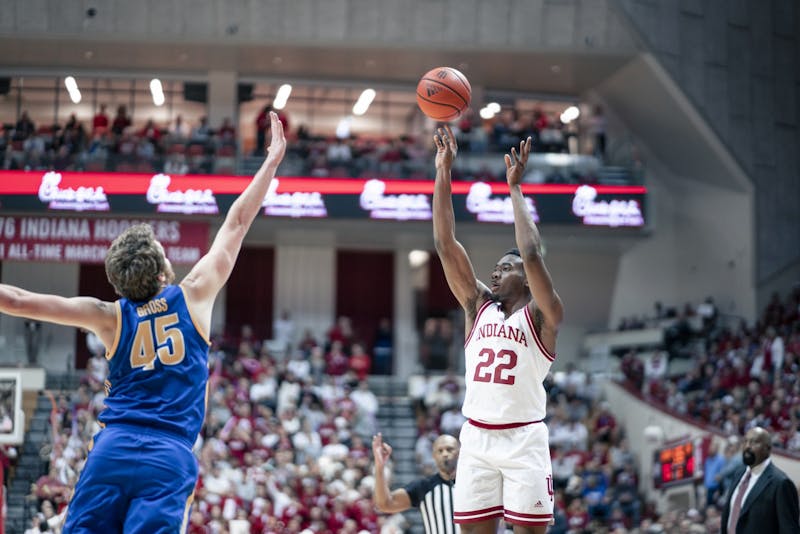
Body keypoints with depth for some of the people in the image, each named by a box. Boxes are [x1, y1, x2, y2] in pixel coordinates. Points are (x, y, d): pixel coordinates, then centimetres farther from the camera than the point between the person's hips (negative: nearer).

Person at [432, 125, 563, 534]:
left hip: (523, 439, -4)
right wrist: (443, 170, -1)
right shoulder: (478, 306, 12)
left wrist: (514, 187, -11)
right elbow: (446, 244, 6)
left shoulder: (541, 316, 0)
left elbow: (532, 254, -16)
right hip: (476, 438, 5)